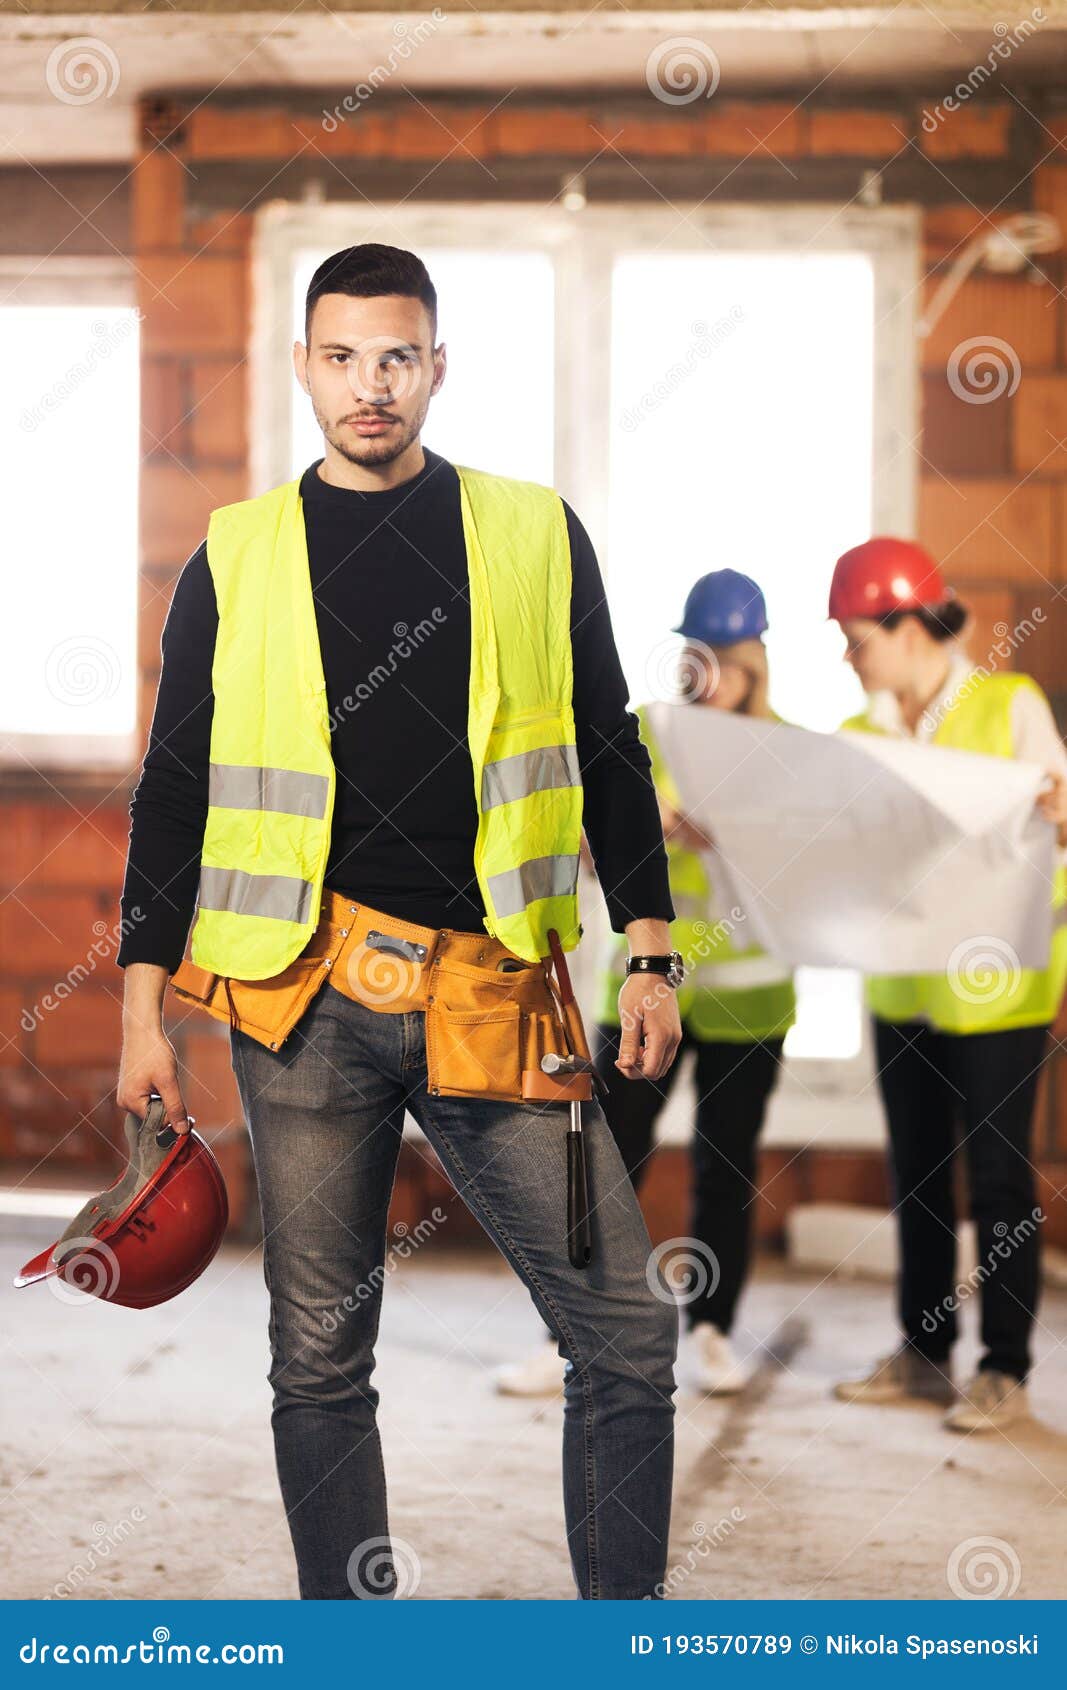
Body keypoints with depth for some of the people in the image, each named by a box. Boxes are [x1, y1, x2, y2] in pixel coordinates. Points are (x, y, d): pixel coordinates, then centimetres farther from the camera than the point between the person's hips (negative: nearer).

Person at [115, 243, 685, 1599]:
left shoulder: (535, 534, 10)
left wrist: (649, 954, 6)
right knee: (321, 1356, 5)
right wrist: (143, 1005, 5)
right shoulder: (237, 557, 9)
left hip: (492, 987, 0)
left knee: (627, 1333, -3)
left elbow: (609, 753, 13)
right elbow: (173, 789, 11)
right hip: (307, 995, 0)